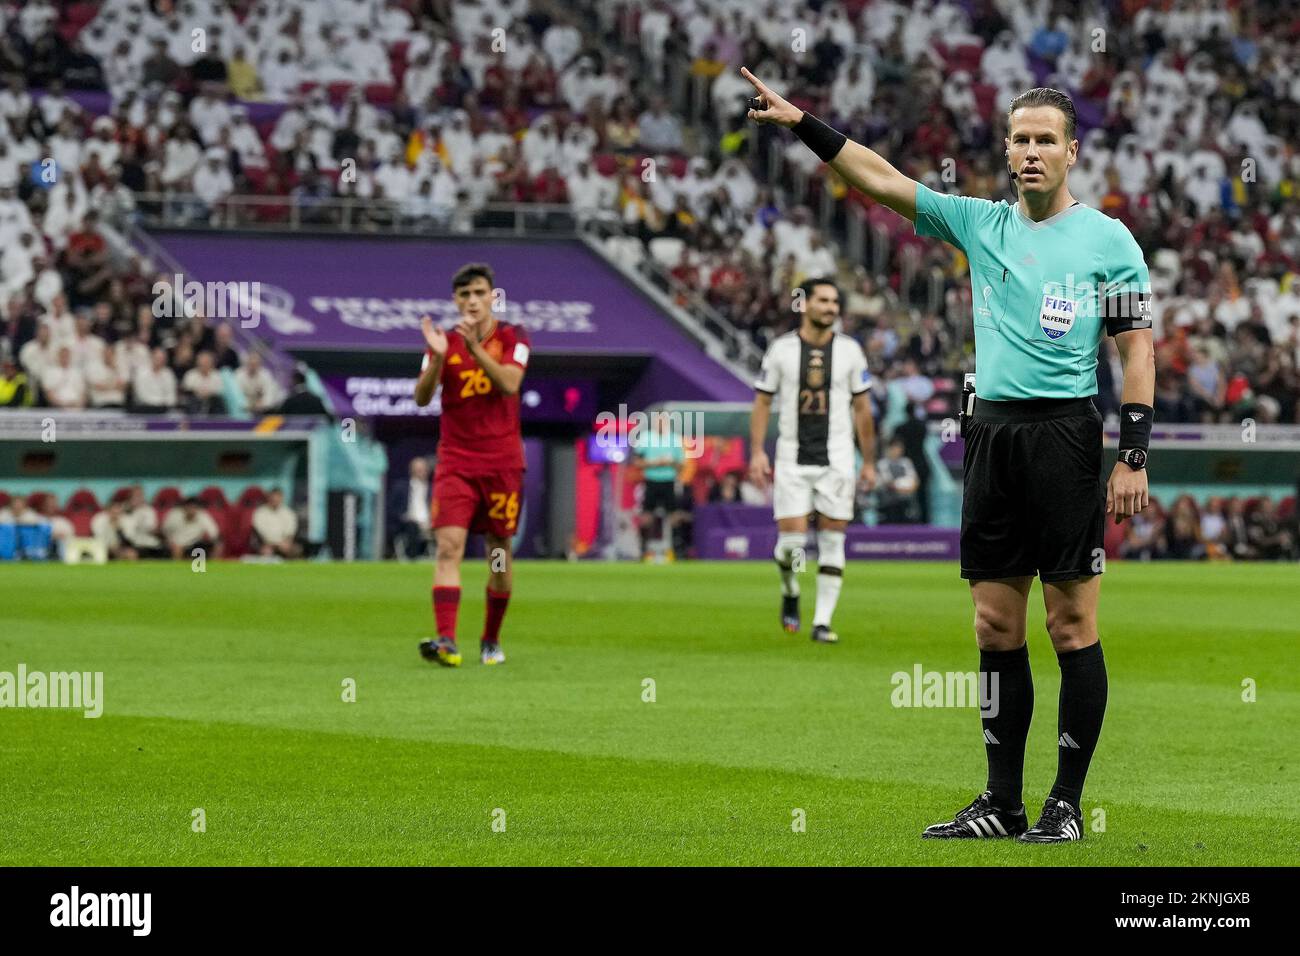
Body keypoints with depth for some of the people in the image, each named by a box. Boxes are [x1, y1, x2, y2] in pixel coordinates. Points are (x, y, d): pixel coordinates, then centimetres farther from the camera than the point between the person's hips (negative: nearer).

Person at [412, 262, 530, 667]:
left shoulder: (512, 338, 2)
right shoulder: (443, 342, 4)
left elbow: (509, 384, -16)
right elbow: (421, 398, -6)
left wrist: (474, 348, -25)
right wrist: (438, 357, -22)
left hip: (502, 462, 0)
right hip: (455, 461, 0)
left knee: (500, 551, 6)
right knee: (449, 546, -16)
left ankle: (491, 641, 22)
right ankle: (446, 641, -25)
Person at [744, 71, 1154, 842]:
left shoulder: (1107, 239, 0)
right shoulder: (981, 223, 12)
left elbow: (1138, 348, -2)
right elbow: (880, 180, 11)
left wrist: (1134, 457, -8)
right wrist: (804, 125, 2)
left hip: (1063, 432, -5)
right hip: (991, 432, 5)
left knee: (1073, 624, -3)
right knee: (997, 626, 6)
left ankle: (1068, 805, 1)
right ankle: (1002, 804, 11)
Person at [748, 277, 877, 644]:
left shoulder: (849, 350, 4)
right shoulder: (781, 349, 1)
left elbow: (862, 408, 9)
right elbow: (762, 403, 5)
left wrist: (869, 462, 8)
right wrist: (757, 452, -5)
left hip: (836, 460, 1)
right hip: (792, 459, -1)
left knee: (832, 541, -3)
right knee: (791, 538, -8)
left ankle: (822, 622, 2)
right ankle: (790, 593, 24)